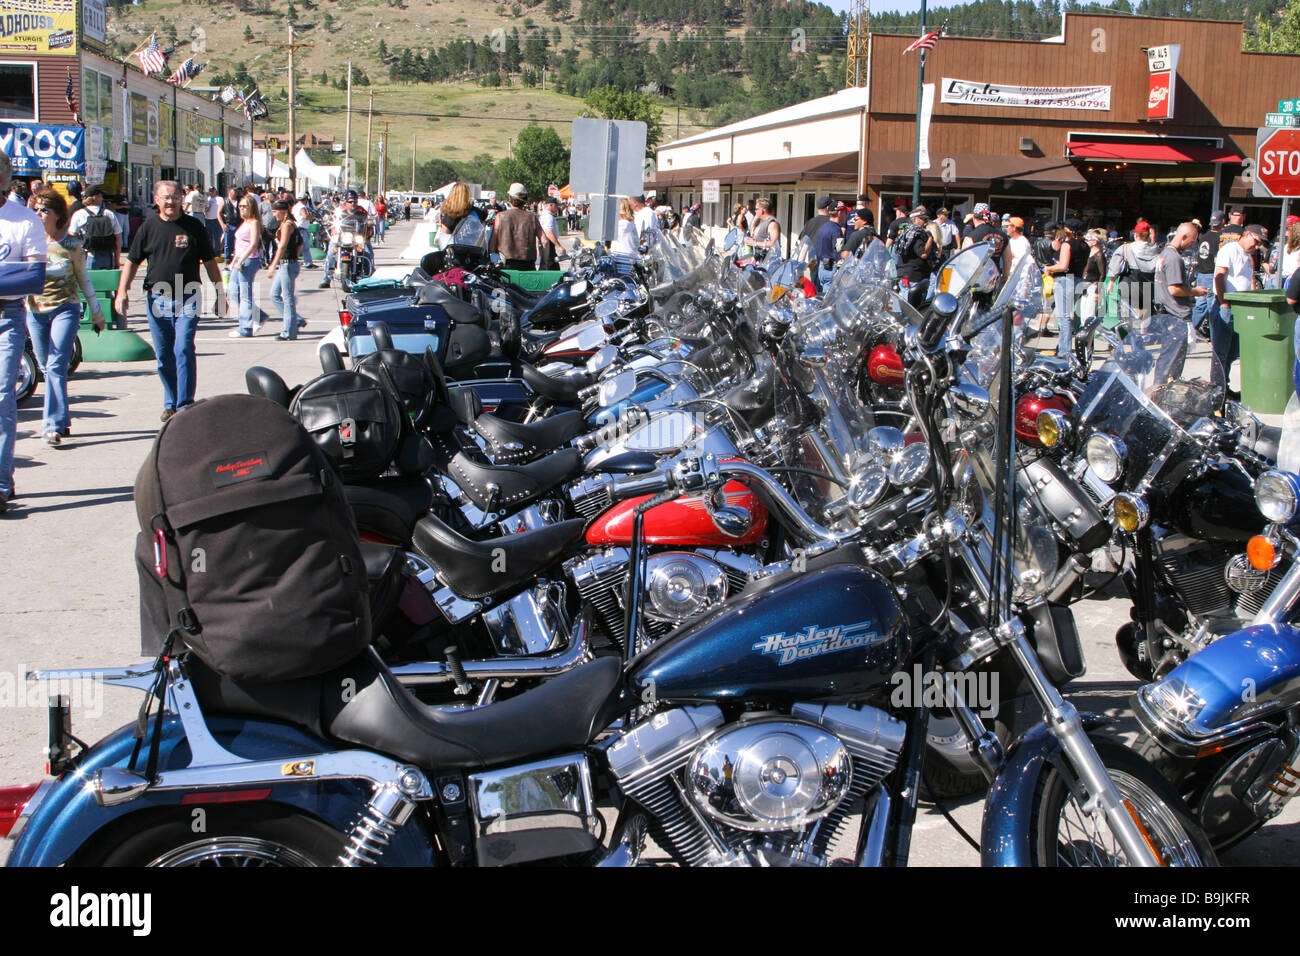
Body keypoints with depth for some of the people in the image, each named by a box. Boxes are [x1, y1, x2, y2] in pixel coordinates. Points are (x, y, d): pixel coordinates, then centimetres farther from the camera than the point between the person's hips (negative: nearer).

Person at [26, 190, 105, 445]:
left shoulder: (71, 244, -1)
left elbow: (83, 278, 9)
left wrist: (96, 313, 13)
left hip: (65, 309, -3)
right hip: (35, 311, 3)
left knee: (56, 365, -14)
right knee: (46, 369, 9)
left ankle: (53, 425, -15)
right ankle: (62, 420, 22)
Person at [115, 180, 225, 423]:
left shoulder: (194, 226, 3)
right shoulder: (149, 227, 6)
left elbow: (210, 262, 9)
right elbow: (132, 261, 9)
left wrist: (220, 293, 8)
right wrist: (122, 291, -2)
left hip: (188, 299, -2)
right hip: (157, 299, 2)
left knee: (184, 350, -14)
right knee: (164, 356, 7)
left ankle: (185, 404, -10)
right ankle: (170, 403, 20)